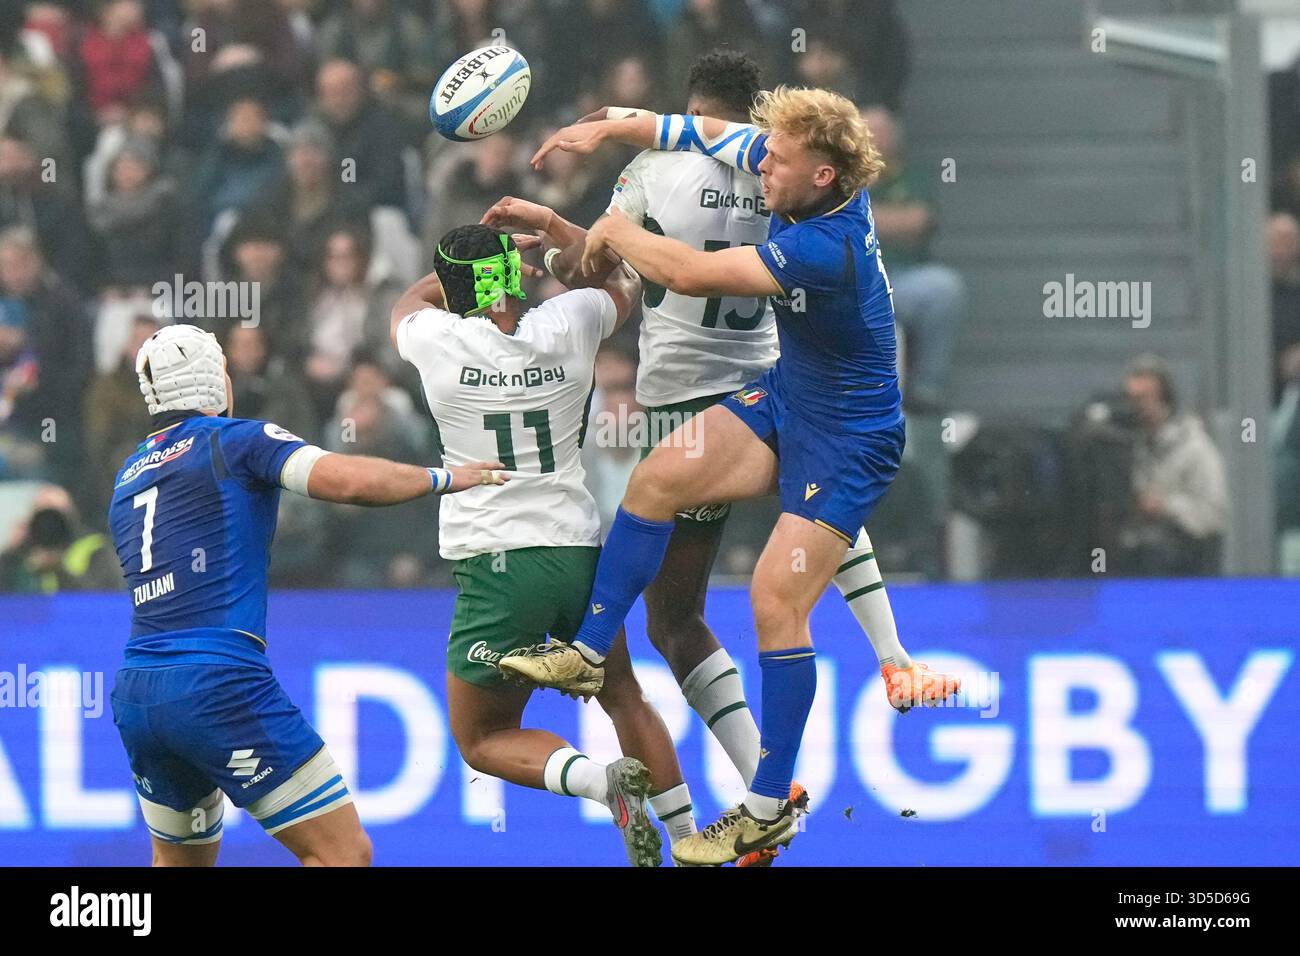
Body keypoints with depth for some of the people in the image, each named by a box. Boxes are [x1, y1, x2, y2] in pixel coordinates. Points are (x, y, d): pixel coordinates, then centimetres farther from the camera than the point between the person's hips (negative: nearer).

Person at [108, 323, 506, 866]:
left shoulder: (126, 480, 21)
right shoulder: (235, 439, 1)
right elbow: (347, 480, -13)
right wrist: (442, 478, 1)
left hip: (133, 698, 7)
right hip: (218, 683, -7)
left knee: (182, 862, 24)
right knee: (345, 853, -6)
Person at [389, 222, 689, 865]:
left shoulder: (437, 339, -6)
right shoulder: (567, 324, 0)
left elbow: (410, 301, 21)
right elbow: (623, 280, 26)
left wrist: (462, 264, 33)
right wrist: (548, 222, 35)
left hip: (495, 567, -4)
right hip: (579, 551, 4)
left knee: (482, 741, 10)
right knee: (624, 698, 27)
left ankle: (597, 778, -16)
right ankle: (690, 837, 21)